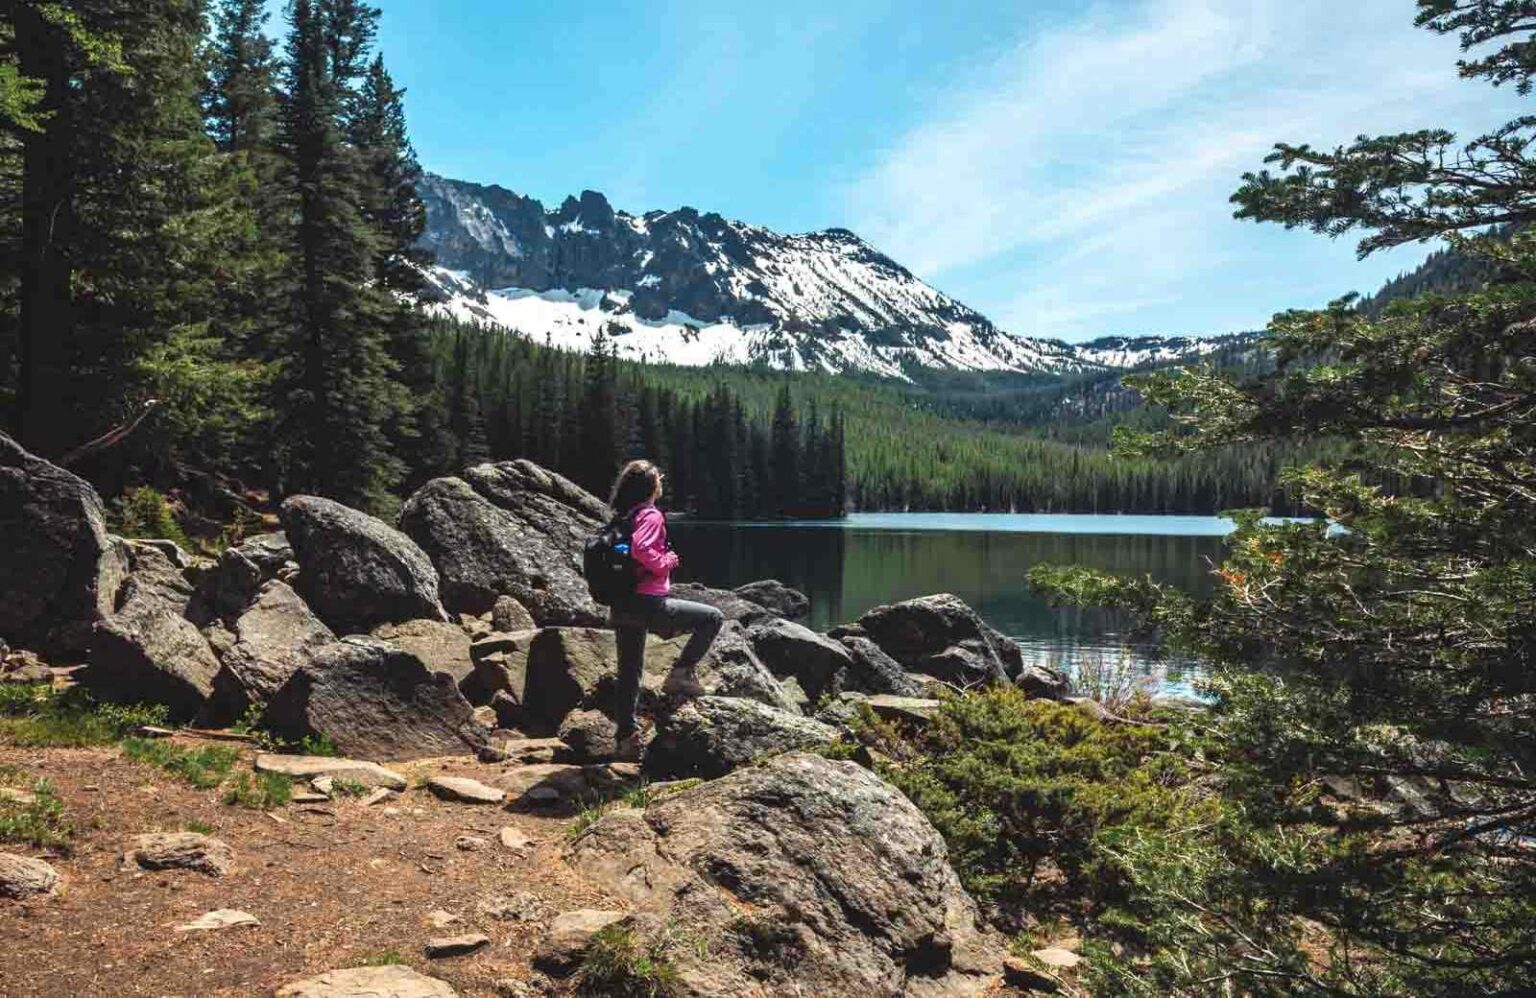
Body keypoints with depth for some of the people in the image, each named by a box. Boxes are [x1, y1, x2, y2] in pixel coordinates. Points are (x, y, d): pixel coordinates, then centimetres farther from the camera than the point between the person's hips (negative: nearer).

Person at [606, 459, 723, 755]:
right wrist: (666, 562, -12)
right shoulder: (650, 515, -11)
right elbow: (640, 548, -28)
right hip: (647, 605, -9)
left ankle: (626, 736, 23)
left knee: (629, 672, 17)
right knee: (713, 618, 2)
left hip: (621, 606, 9)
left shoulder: (622, 518, 14)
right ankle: (680, 674, -2)